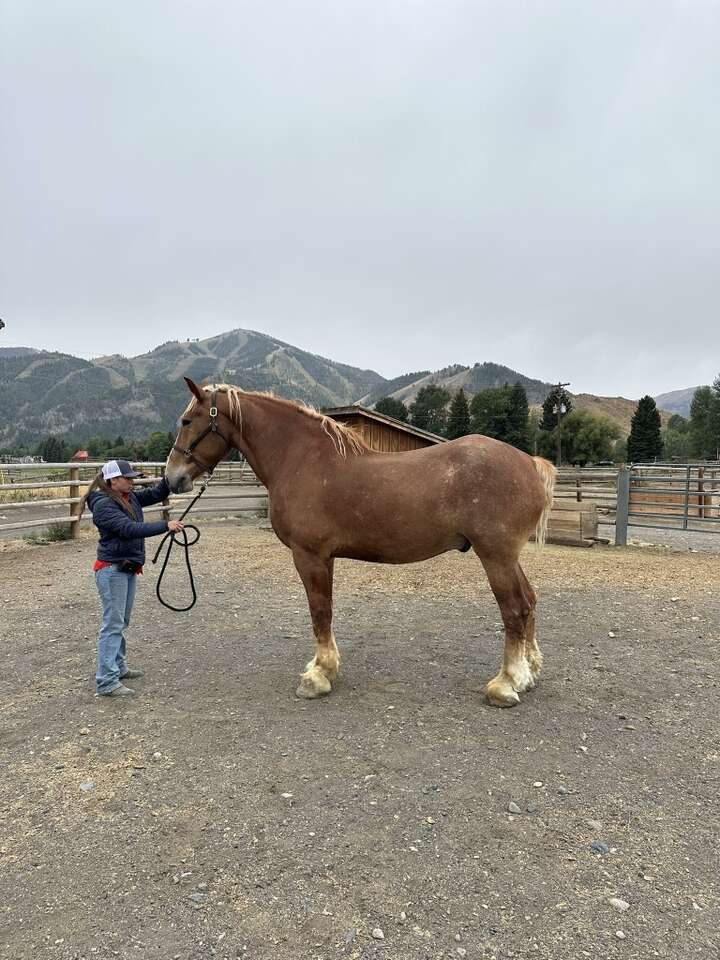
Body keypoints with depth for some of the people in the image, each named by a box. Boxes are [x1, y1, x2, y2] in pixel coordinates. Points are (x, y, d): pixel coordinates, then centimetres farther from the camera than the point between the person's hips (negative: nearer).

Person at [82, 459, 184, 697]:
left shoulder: (131, 497, 8)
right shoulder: (104, 505, -18)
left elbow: (157, 494, 10)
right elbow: (129, 529, -29)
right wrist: (165, 526, -32)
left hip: (128, 569, 9)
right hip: (112, 570, -9)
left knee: (122, 623, 19)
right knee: (112, 624, -7)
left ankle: (118, 667, 33)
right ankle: (106, 682, -3)